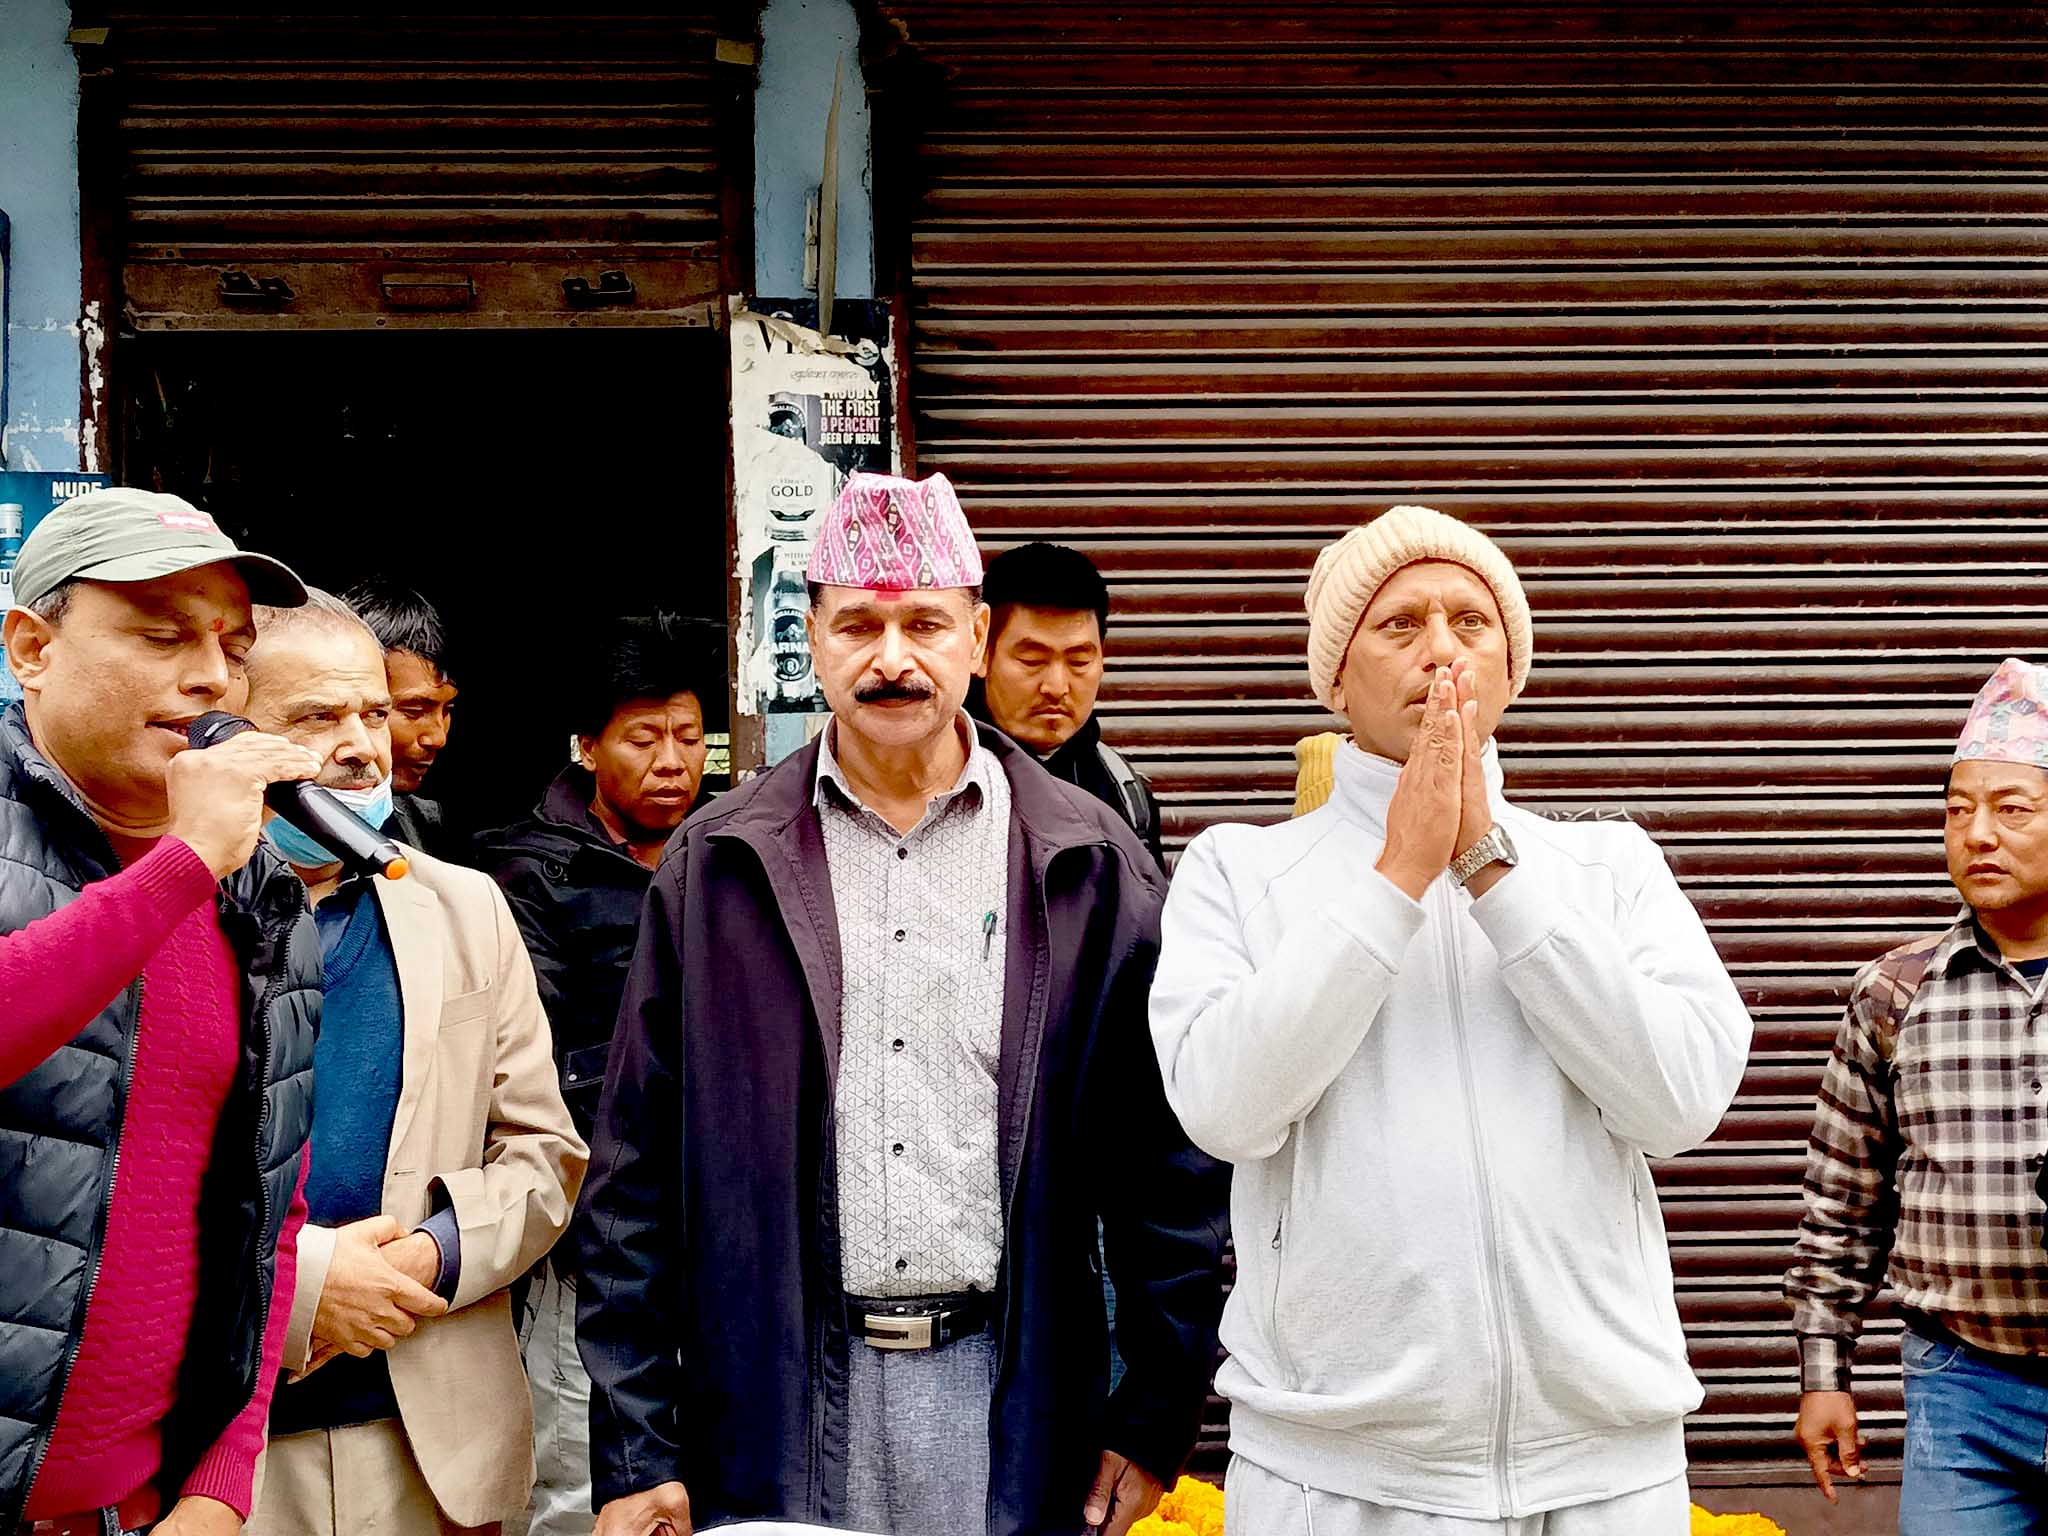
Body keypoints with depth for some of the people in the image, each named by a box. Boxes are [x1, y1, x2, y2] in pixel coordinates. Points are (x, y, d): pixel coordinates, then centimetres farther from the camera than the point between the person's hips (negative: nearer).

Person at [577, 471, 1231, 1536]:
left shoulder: (1090, 868, 1)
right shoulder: (716, 868, 2)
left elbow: (1168, 1160, 3)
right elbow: (636, 1174, 2)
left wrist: (1157, 1419, 0)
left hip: (1012, 1394, 0)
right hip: (779, 1398, 0)